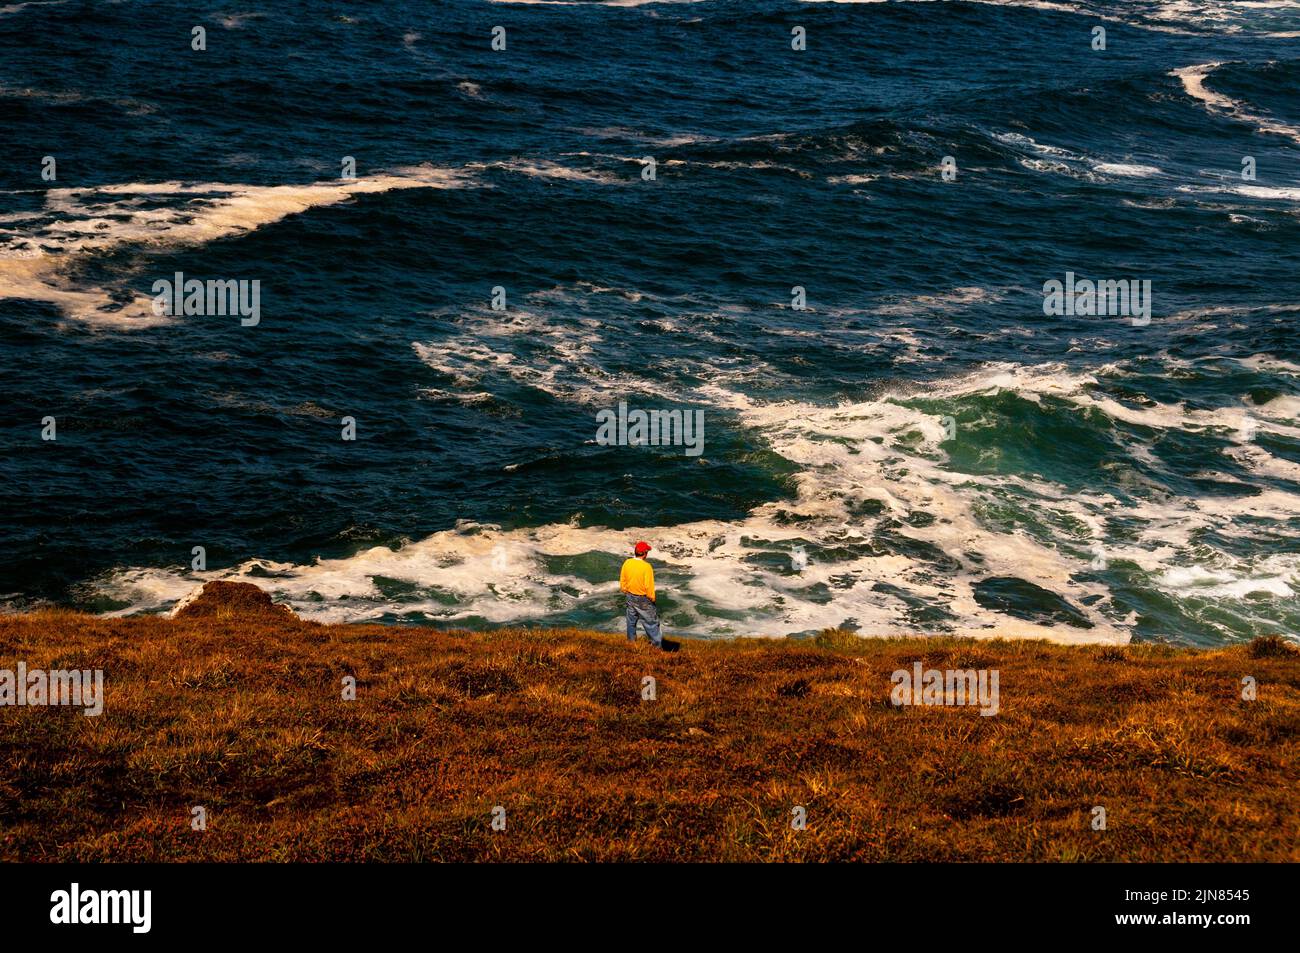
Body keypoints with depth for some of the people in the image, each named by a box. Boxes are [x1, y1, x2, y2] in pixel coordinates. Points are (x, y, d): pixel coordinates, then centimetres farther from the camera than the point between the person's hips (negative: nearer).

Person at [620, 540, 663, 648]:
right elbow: (649, 586, -22)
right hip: (643, 599, -5)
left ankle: (631, 639, 40)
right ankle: (657, 644, 15)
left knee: (631, 618, 25)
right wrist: (652, 598, -5)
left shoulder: (627, 563, -10)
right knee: (651, 621, 8)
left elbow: (622, 580, 2)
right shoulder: (647, 567, -27)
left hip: (630, 597, 5)